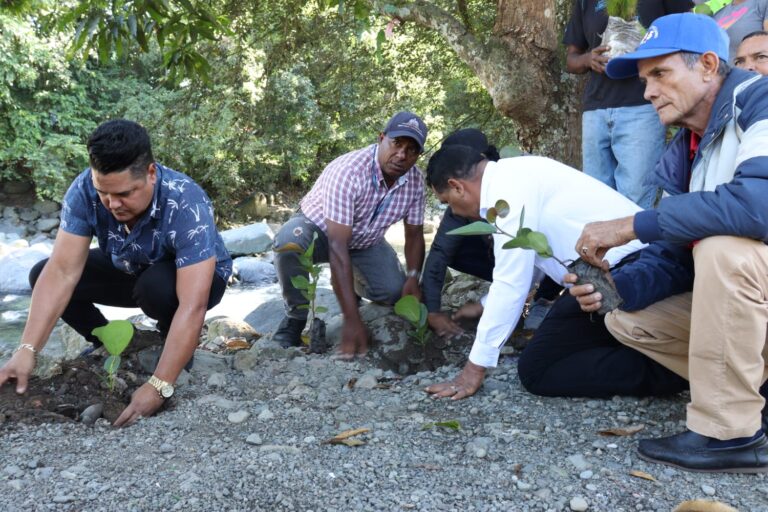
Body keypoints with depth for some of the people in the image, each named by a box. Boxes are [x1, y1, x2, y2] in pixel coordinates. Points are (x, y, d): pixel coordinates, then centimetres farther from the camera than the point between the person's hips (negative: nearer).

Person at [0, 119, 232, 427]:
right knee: (42, 276, -13)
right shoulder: (84, 191, -26)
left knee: (157, 286, -38)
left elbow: (192, 306, -43)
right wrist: (27, 350, -37)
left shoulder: (188, 205, -38)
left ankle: (179, 348, -6)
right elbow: (62, 272, -28)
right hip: (130, 271, 5)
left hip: (193, 278, -4)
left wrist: (159, 386, -48)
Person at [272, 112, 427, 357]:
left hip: (365, 240, 6)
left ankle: (352, 283, 22)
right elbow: (337, 247, -41)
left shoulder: (415, 180, -17)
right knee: (289, 242, -37)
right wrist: (352, 322, -46)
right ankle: (296, 319, -14)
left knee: (395, 291, -13)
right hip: (318, 228, -5)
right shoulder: (348, 172, -36)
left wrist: (413, 278, -22)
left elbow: (414, 234, -2)